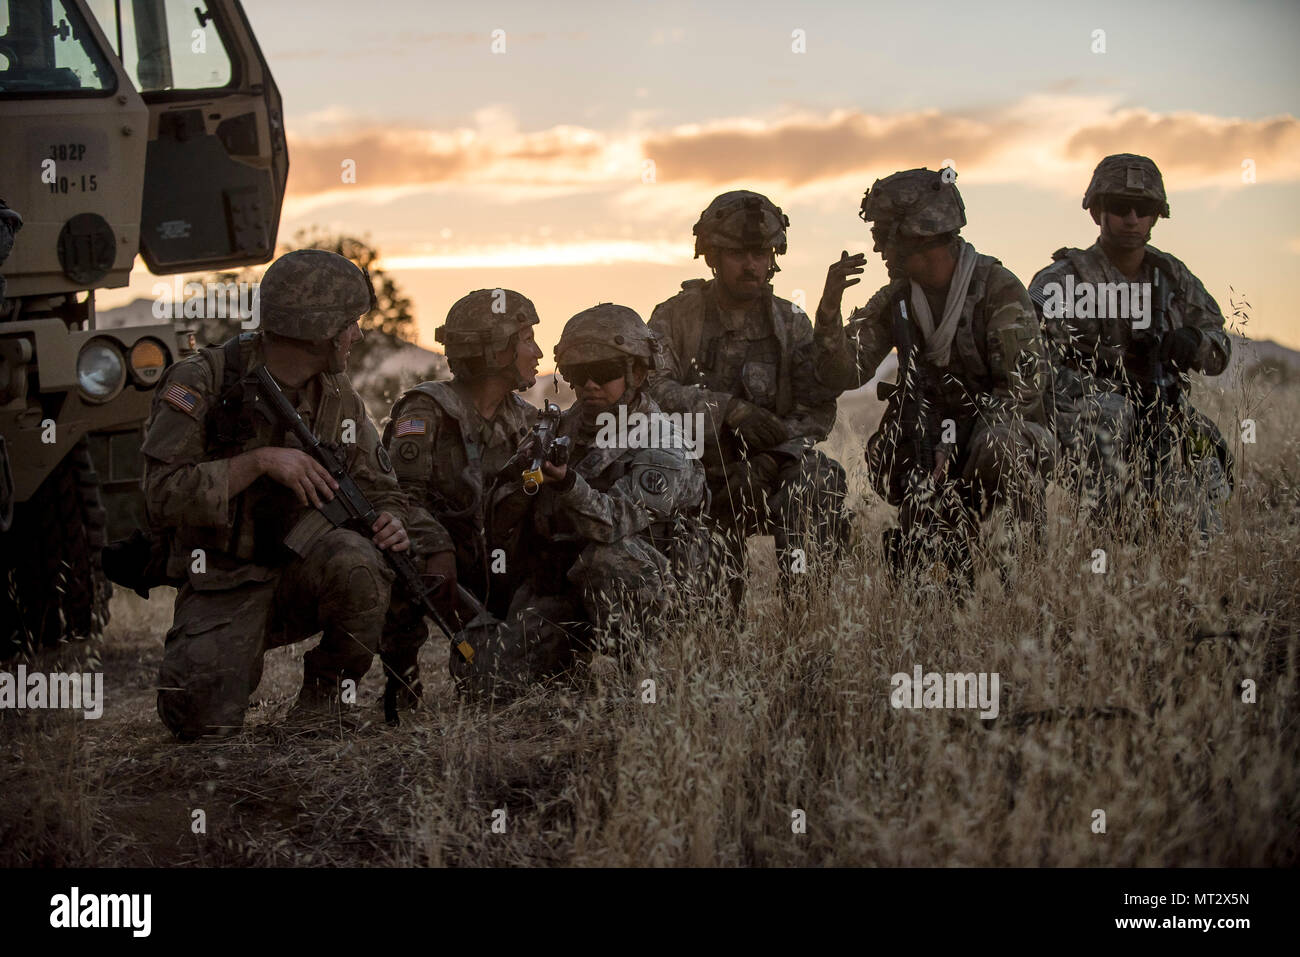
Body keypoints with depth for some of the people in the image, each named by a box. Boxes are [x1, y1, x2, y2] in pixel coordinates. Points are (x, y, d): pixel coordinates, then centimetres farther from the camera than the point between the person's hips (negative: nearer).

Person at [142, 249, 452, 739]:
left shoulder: (338, 395, 6)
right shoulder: (203, 381, -11)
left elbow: (379, 490, 13)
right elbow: (162, 495, -17)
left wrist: (391, 520, -11)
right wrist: (258, 462, -25)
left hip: (305, 570, 3)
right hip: (225, 584, -3)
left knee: (354, 560, -33)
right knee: (203, 718, -25)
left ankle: (325, 695, -6)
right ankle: (229, 661, 14)